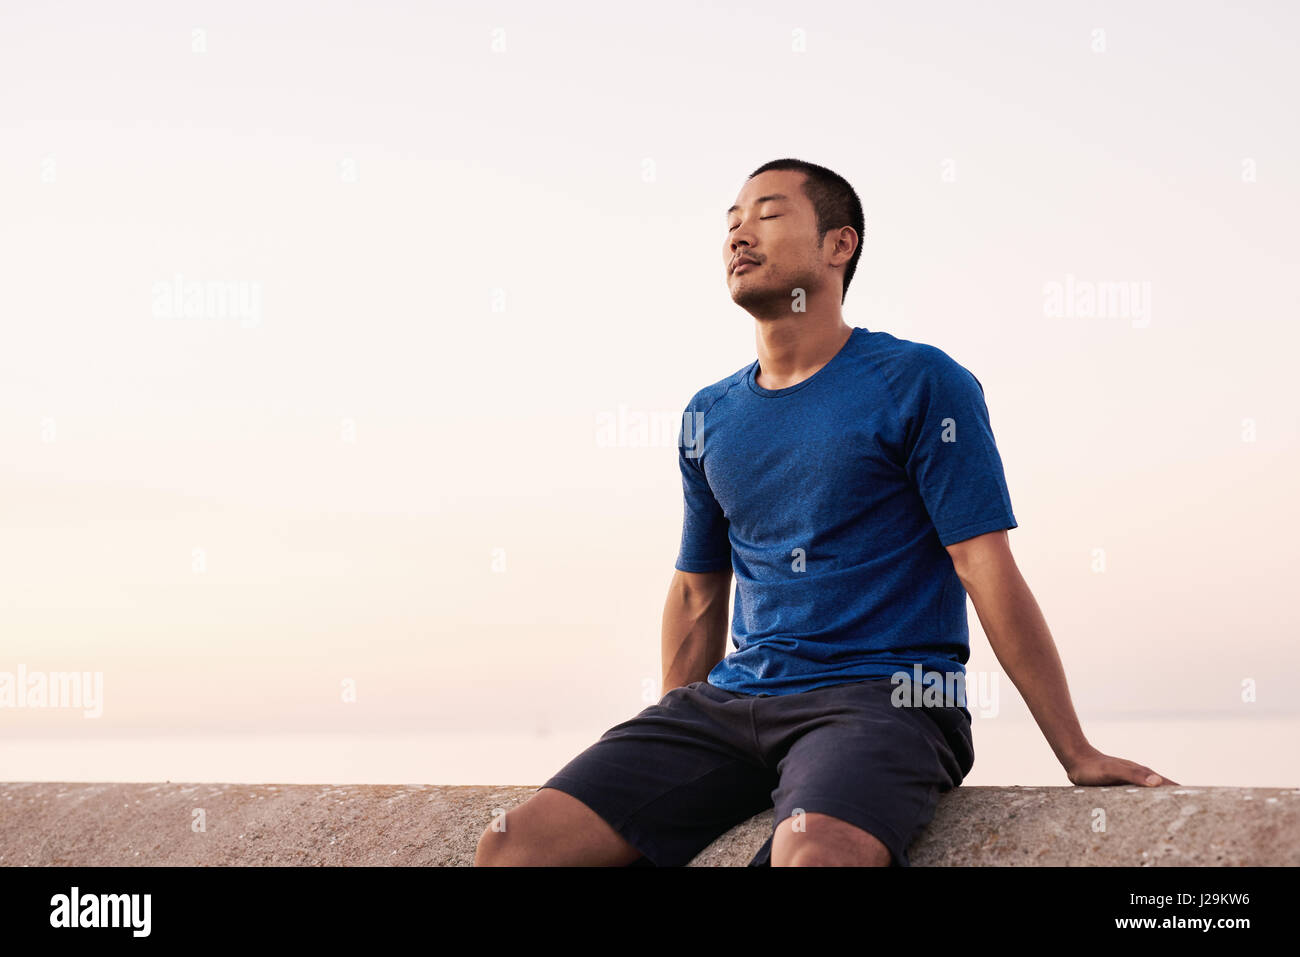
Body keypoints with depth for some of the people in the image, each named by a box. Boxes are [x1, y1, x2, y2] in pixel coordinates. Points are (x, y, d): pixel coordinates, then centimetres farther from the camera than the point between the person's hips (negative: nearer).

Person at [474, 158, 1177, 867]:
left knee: (812, 853, -40)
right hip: (730, 701, 6)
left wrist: (1078, 755, -8)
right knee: (510, 847, -13)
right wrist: (666, 761, 22)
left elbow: (989, 572, -6)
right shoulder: (709, 417, 16)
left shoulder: (918, 383, -1)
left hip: (885, 698, -5)